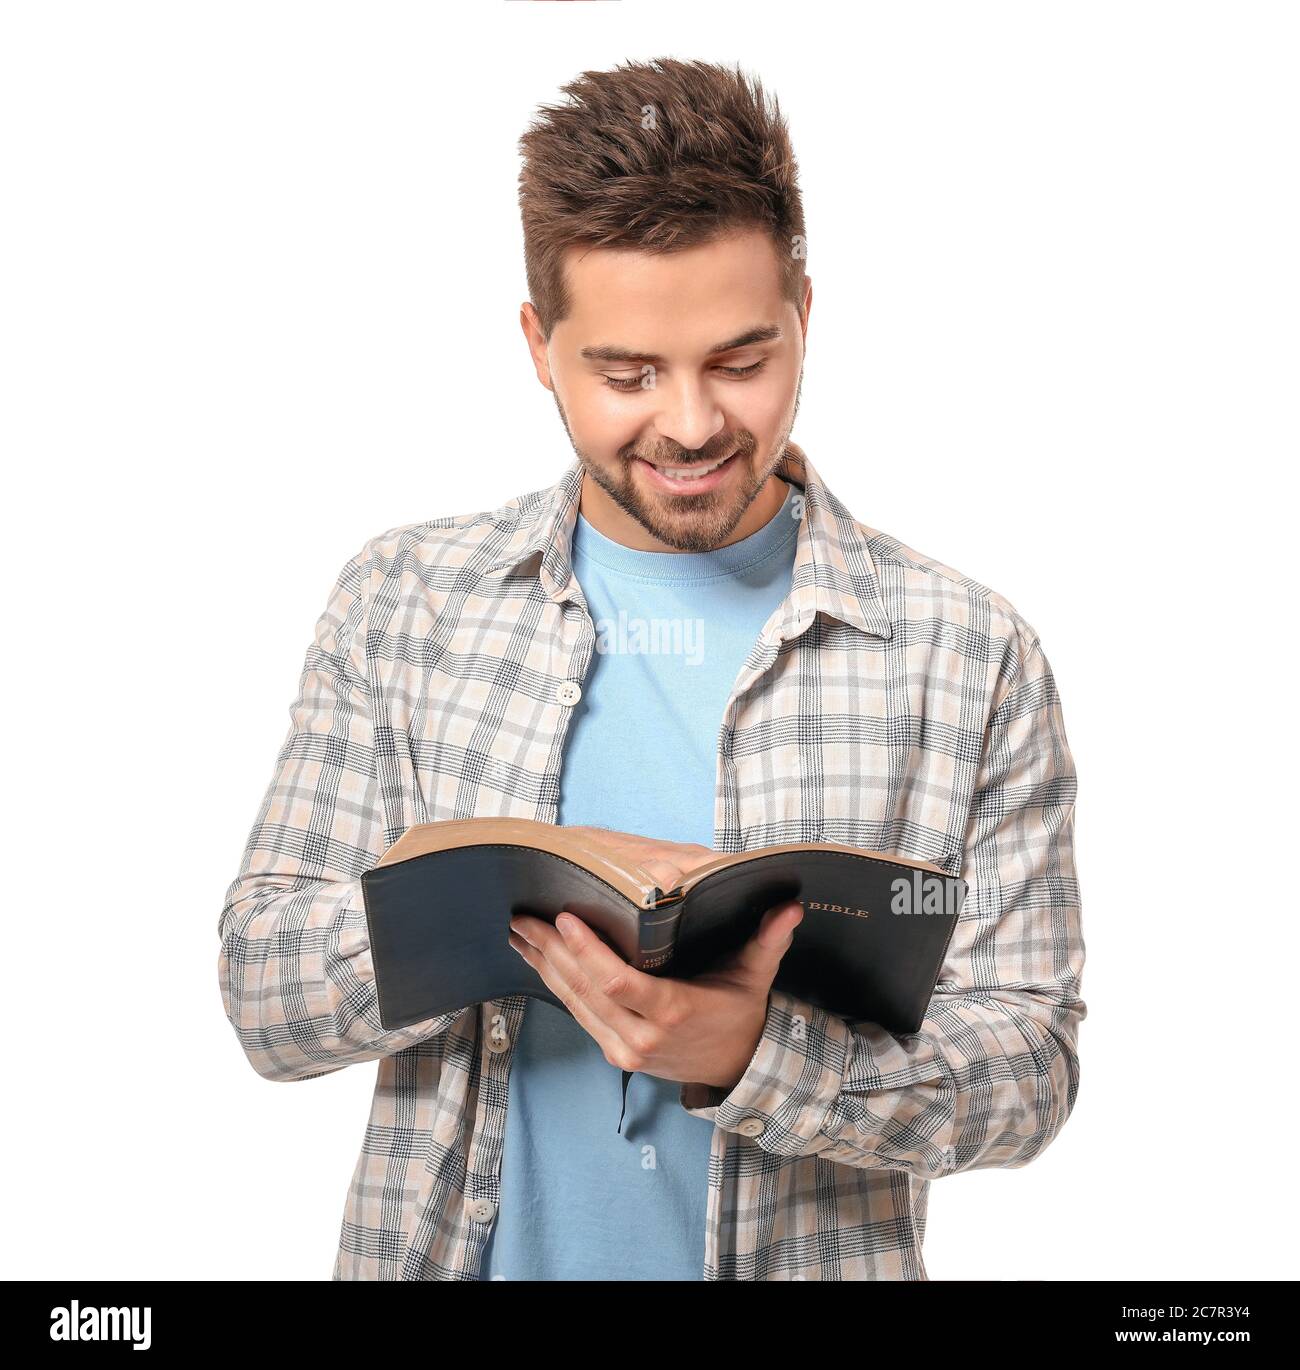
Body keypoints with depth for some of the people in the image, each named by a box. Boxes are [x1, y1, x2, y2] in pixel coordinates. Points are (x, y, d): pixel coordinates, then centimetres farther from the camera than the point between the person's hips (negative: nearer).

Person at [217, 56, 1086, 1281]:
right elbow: (265, 999, -5)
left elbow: (1028, 1069, -6)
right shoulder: (400, 600, -3)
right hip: (458, 1248, 1)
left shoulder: (968, 653, -6)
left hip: (806, 1257, -1)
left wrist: (755, 1059, -24)